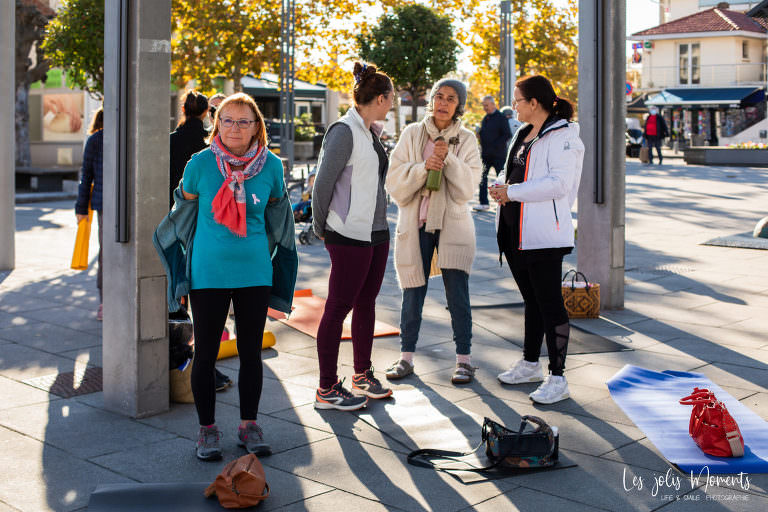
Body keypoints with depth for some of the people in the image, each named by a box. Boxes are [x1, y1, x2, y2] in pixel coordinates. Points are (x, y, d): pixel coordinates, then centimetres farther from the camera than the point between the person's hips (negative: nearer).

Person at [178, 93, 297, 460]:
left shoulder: (270, 165, -2)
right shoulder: (201, 164, -7)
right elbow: (185, 207, 9)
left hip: (255, 272, 2)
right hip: (208, 273, -2)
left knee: (251, 352, 9)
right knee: (205, 353, 4)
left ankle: (249, 425, 24)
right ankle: (207, 429, 20)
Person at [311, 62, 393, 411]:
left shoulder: (371, 132, 13)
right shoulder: (344, 131, -14)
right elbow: (323, 183, -13)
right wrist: (321, 227, -4)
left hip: (377, 232, 9)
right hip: (350, 235, -9)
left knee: (366, 304, 15)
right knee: (338, 308, -3)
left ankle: (363, 376, 27)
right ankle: (327, 390, 4)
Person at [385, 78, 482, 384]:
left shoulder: (466, 140, 3)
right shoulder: (412, 134, 4)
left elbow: (467, 188, -6)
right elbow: (395, 182, -3)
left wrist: (448, 158, -17)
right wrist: (423, 167, -18)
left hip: (452, 224, -1)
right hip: (415, 223, 1)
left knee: (457, 294, -2)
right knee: (412, 293, 5)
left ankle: (463, 359, 9)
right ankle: (406, 357, 18)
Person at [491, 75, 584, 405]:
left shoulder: (561, 136, -11)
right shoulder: (524, 134, 16)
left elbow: (559, 183, -22)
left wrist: (513, 192, -19)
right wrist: (502, 187, 3)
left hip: (544, 234, -9)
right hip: (516, 232, 9)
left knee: (549, 303, -6)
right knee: (532, 300, 18)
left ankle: (557, 378, -1)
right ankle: (530, 364, 29)